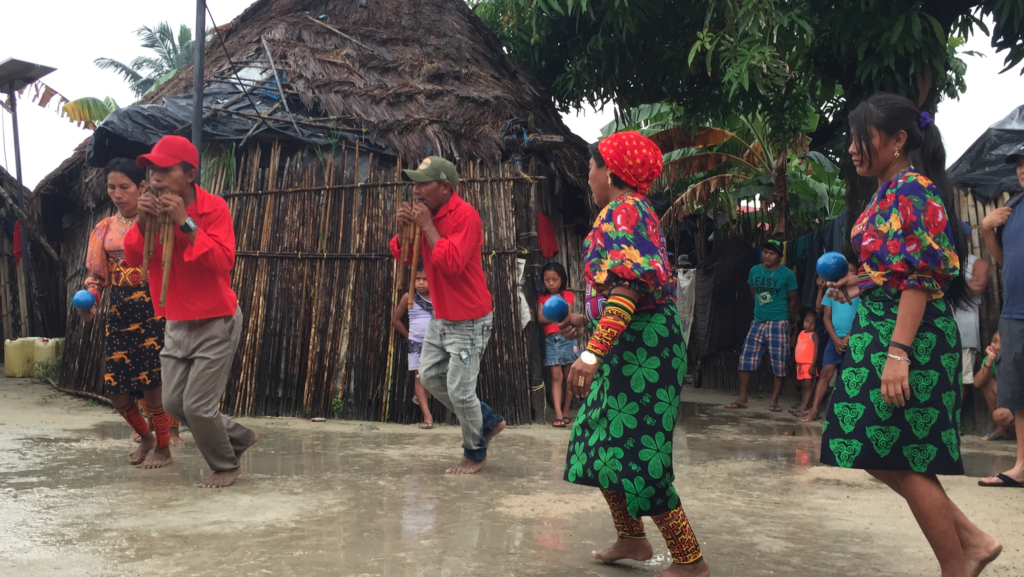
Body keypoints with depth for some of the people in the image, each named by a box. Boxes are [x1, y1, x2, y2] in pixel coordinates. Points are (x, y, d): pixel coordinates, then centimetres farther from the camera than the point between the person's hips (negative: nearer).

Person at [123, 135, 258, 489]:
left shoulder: (214, 208, -17)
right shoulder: (154, 210, 1)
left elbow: (224, 260, -28)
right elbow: (133, 259, -4)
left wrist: (185, 222, -31)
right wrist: (142, 222, -20)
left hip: (216, 323, -7)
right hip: (176, 324, 7)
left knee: (198, 406, -6)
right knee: (173, 403, 10)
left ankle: (226, 466, 20)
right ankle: (239, 438, 30)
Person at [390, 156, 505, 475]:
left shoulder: (465, 215, -21)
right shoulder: (427, 213, 4)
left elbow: (452, 262, -32)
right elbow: (401, 255, 8)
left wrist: (426, 226, -25)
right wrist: (403, 226, -11)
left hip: (469, 322, -9)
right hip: (440, 318, 9)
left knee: (460, 391, -3)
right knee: (430, 377, 16)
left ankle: (475, 453, 20)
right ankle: (488, 422, 29)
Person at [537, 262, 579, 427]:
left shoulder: (568, 295, 6)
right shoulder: (542, 298, 11)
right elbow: (540, 318, -3)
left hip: (567, 338, -1)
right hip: (551, 340, 1)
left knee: (568, 376, 3)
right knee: (556, 376, -6)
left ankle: (566, 412, 12)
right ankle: (558, 414, -10)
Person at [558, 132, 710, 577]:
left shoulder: (620, 212, -13)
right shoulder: (635, 209, 18)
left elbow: (631, 287, -27)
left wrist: (592, 353, -34)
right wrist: (587, 320, 33)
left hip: (640, 346, -11)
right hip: (633, 345, 11)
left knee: (632, 451, -8)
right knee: (601, 441, 16)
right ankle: (631, 539, 28)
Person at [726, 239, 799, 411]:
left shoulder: (787, 274, -5)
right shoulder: (755, 271, 7)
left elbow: (792, 299, 5)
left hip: (778, 323, -4)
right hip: (757, 322, 4)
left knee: (779, 362, -2)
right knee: (746, 358, 1)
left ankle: (774, 401, 10)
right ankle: (742, 399, 9)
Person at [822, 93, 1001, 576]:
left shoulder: (913, 190, -14)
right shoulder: (889, 192, 15)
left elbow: (920, 276, -22)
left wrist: (898, 353, -28)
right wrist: (861, 283, 15)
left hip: (909, 336, -10)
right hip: (880, 330, 10)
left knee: (903, 459, -2)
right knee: (879, 454, 12)